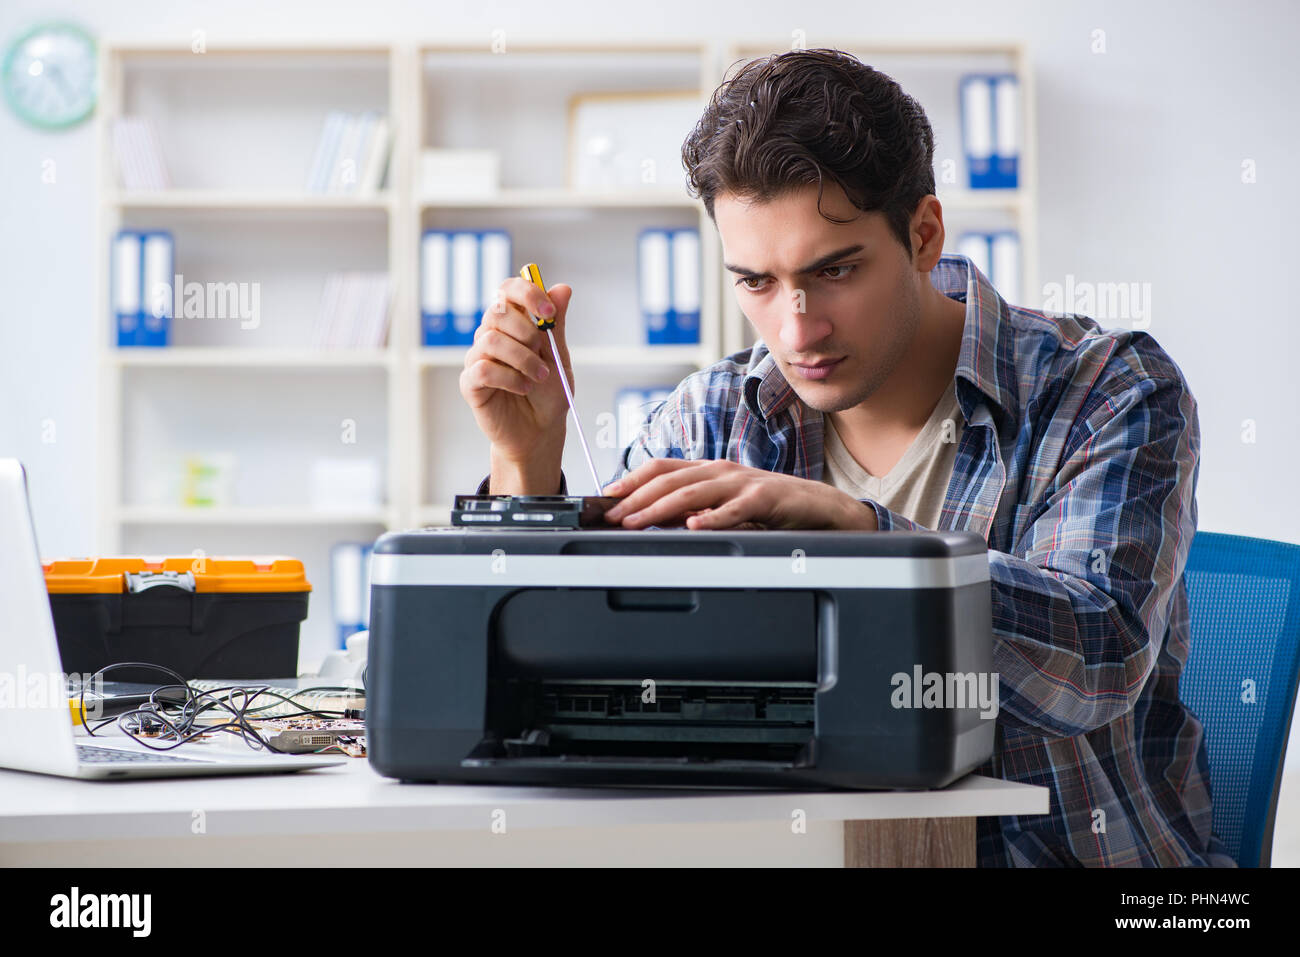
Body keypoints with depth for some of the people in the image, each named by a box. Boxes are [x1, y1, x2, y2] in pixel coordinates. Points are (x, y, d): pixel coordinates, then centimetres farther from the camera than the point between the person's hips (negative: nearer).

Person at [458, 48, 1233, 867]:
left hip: (1077, 854, -2)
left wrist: (847, 524, -30)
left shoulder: (1111, 393, -7)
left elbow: (1097, 663, -22)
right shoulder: (712, 426, 3)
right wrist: (530, 460, -12)